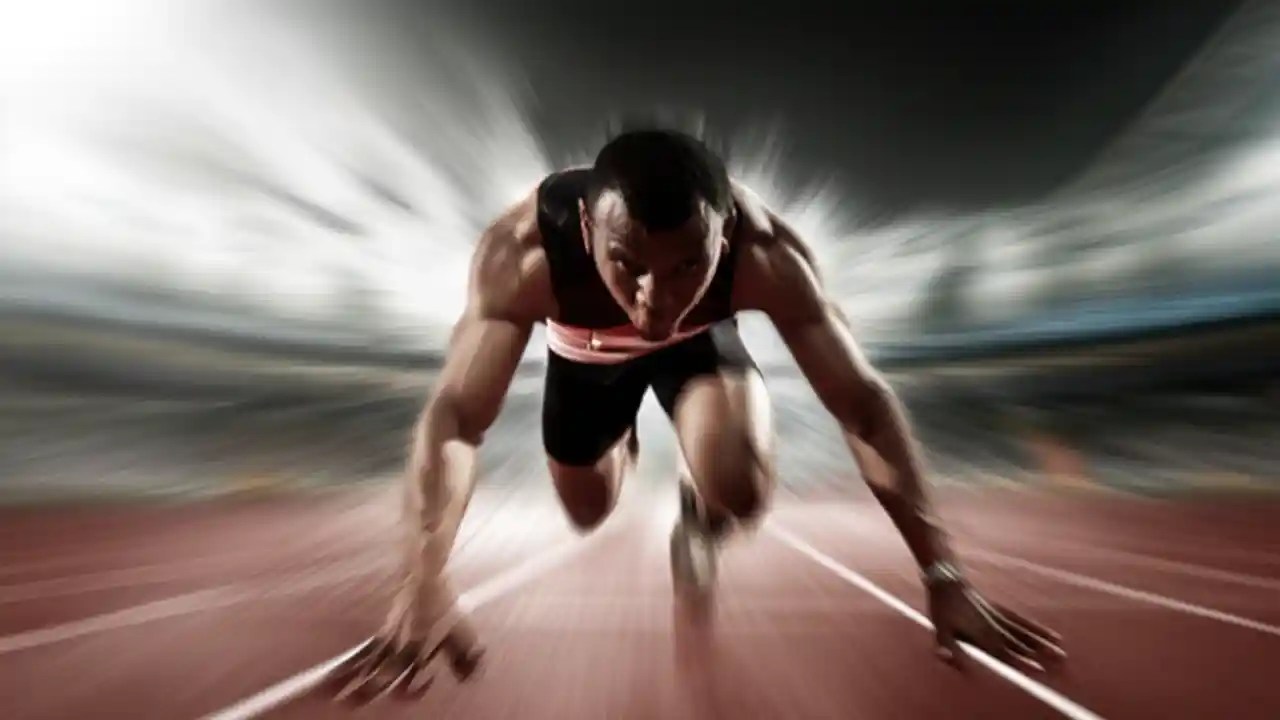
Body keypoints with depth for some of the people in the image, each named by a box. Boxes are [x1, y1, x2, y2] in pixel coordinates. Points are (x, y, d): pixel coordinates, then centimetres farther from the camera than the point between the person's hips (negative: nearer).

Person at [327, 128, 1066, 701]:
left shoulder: (768, 253, -38)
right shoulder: (521, 252, -40)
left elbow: (865, 402, -33)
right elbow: (454, 418, -41)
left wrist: (943, 573, -34)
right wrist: (425, 587, -53)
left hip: (700, 339, -1)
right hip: (586, 350, 2)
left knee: (738, 488, -30)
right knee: (587, 512, 17)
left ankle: (697, 524, 11)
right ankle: (626, 437, 54)